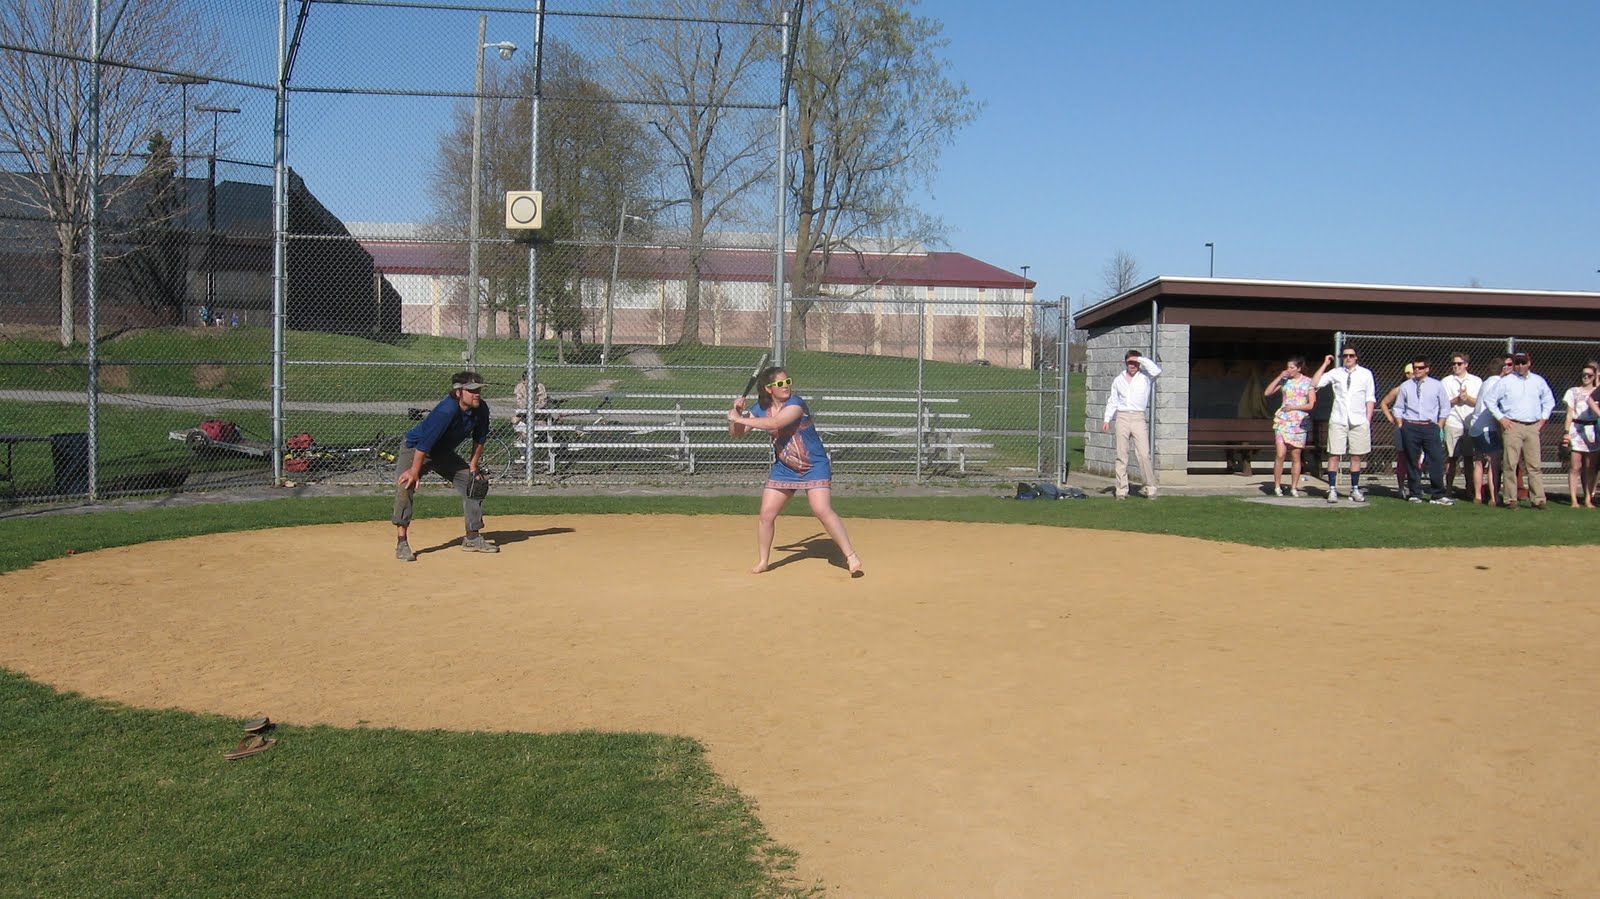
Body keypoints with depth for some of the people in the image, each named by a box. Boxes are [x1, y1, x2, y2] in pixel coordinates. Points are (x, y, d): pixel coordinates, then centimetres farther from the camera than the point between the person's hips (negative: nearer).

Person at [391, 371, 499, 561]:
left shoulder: (481, 409, -16)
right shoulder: (447, 410, -37)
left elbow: (479, 439, 1)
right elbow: (424, 444, -36)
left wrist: (473, 466, 0)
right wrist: (414, 472, -34)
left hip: (444, 453, 7)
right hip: (414, 449, -7)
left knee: (474, 482, 6)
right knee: (404, 486, -29)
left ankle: (472, 538, 18)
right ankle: (401, 543, -26)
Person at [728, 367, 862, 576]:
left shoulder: (796, 403, -21)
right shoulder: (761, 409, -2)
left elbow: (775, 423, -37)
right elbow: (736, 433, 3)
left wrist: (740, 418, -32)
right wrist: (736, 411, -15)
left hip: (815, 466, -5)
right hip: (783, 468, 5)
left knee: (822, 510, -20)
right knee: (766, 515, 2)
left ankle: (851, 556, -10)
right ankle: (762, 561, 21)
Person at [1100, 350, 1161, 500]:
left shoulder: (1145, 377, 6)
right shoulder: (1118, 380, 15)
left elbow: (1156, 370, -16)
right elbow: (1112, 401, 18)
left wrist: (1141, 359, -8)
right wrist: (1107, 419, 9)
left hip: (1138, 418, -3)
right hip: (1122, 418, 3)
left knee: (1144, 454, -10)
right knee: (1121, 456, 2)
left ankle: (1151, 488, -4)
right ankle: (1121, 490, 5)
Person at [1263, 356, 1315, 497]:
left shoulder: (1308, 382, 2)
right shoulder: (1284, 380, 8)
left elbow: (1311, 405, -2)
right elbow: (1267, 393, 2)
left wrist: (1293, 407, -11)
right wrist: (1279, 377, -4)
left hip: (1299, 423, -1)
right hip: (1282, 421, 1)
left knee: (1296, 456, 2)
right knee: (1280, 454, -9)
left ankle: (1294, 488, 9)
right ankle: (1277, 486, -1)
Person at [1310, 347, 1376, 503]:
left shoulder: (1366, 373, 7)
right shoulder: (1335, 373, 6)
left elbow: (1370, 398, 8)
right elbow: (1315, 383, -4)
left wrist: (1368, 419, 1)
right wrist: (1325, 364, -3)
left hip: (1359, 421, 0)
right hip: (1338, 420, 0)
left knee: (1356, 456, 6)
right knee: (1334, 455, -4)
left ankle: (1355, 489, 14)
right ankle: (1332, 489, 0)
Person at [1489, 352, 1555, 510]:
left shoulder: (1538, 381, 12)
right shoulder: (1505, 381, 2)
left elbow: (1549, 401, 24)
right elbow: (1491, 401, 4)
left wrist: (1543, 420, 14)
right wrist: (1501, 419, -2)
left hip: (1532, 427, 3)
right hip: (1512, 426, -3)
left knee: (1534, 465, 1)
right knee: (1510, 464, -5)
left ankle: (1538, 499, 2)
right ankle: (1510, 499, -2)